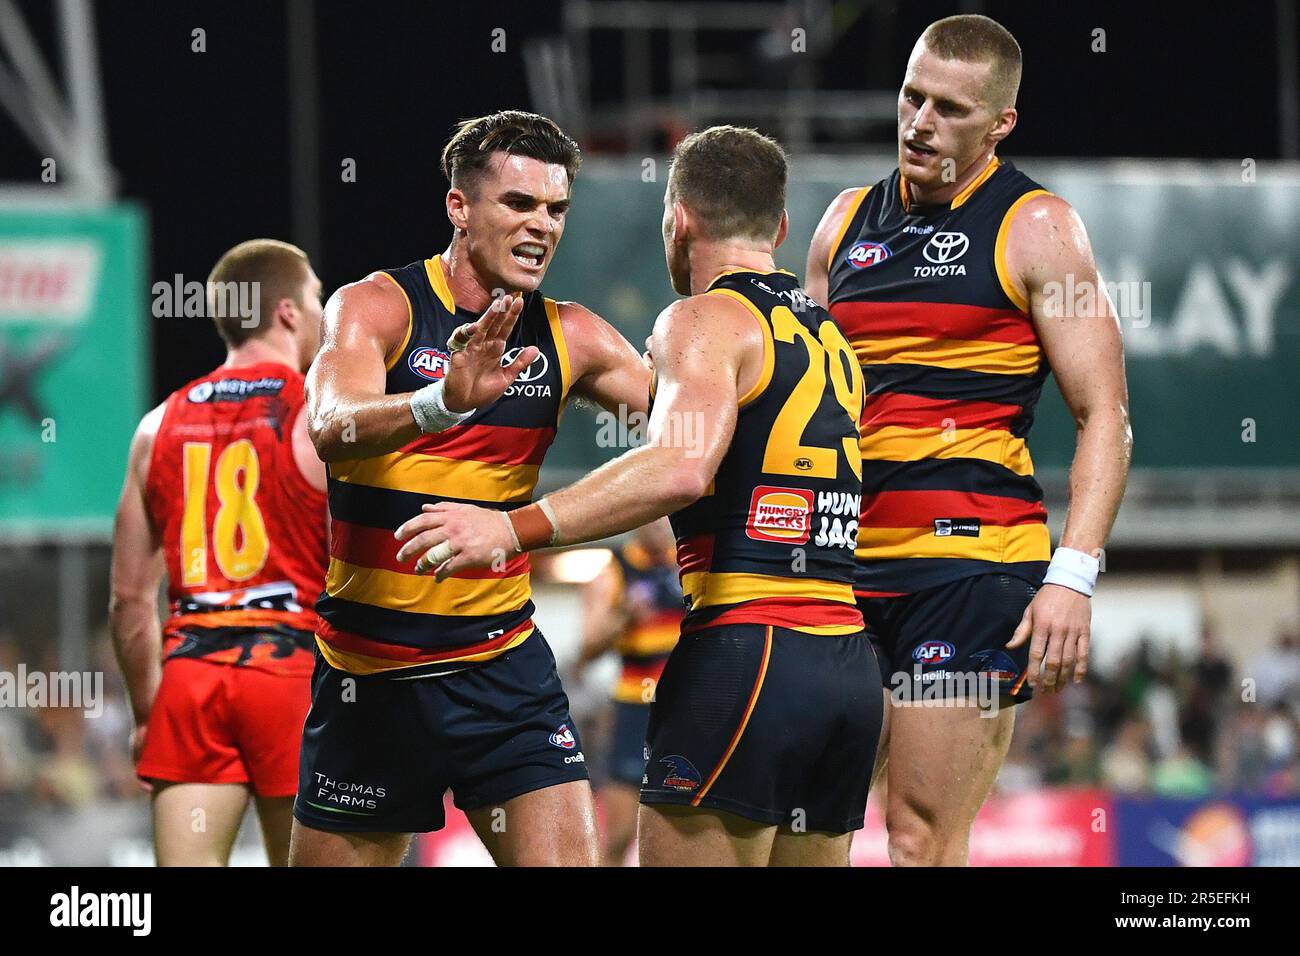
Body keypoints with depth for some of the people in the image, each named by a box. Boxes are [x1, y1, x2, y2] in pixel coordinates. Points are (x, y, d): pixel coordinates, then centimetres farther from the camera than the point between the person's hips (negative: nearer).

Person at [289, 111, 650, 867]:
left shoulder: (569, 338, 3)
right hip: (372, 671, -2)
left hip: (503, 660, 3)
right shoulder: (375, 308, -9)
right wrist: (445, 402, -48)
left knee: (568, 854, -11)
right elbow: (332, 427, -28)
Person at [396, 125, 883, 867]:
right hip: (850, 666, 8)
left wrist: (513, 529, -26)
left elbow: (681, 467, -23)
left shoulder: (706, 321, -5)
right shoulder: (831, 337, 20)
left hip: (745, 648, -8)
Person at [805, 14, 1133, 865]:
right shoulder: (848, 221, 15)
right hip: (845, 561, 6)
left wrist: (1074, 574, -15)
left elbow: (1105, 417, -4)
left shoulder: (1036, 228, 0)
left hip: (973, 561, -6)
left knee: (923, 840, -11)